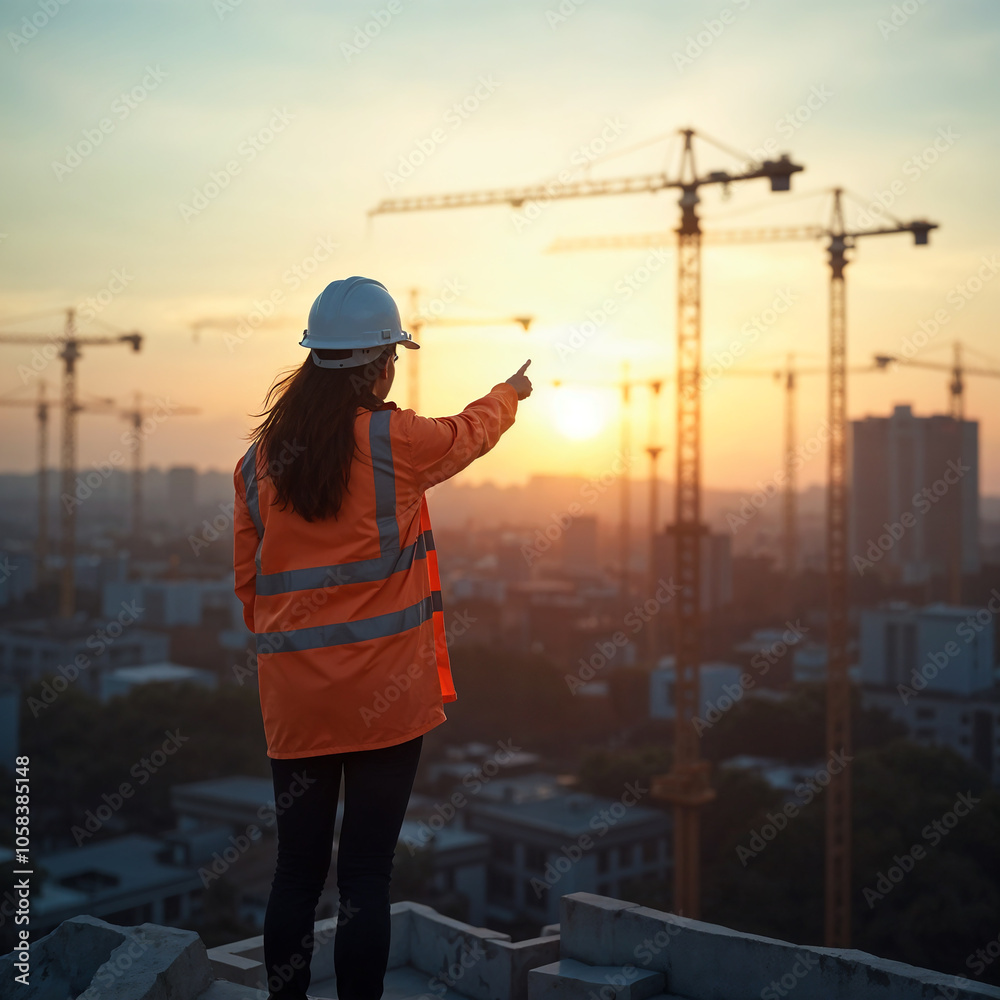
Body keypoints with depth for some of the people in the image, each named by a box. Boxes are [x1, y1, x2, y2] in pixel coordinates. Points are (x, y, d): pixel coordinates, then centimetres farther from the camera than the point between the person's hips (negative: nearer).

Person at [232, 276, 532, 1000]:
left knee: (297, 870, 12)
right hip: (386, 692, -4)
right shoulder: (394, 440, -8)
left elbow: (248, 579, 11)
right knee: (366, 875, 3)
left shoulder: (260, 457, 4)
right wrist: (509, 393, 33)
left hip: (293, 696, 4)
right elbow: (470, 433, 13)